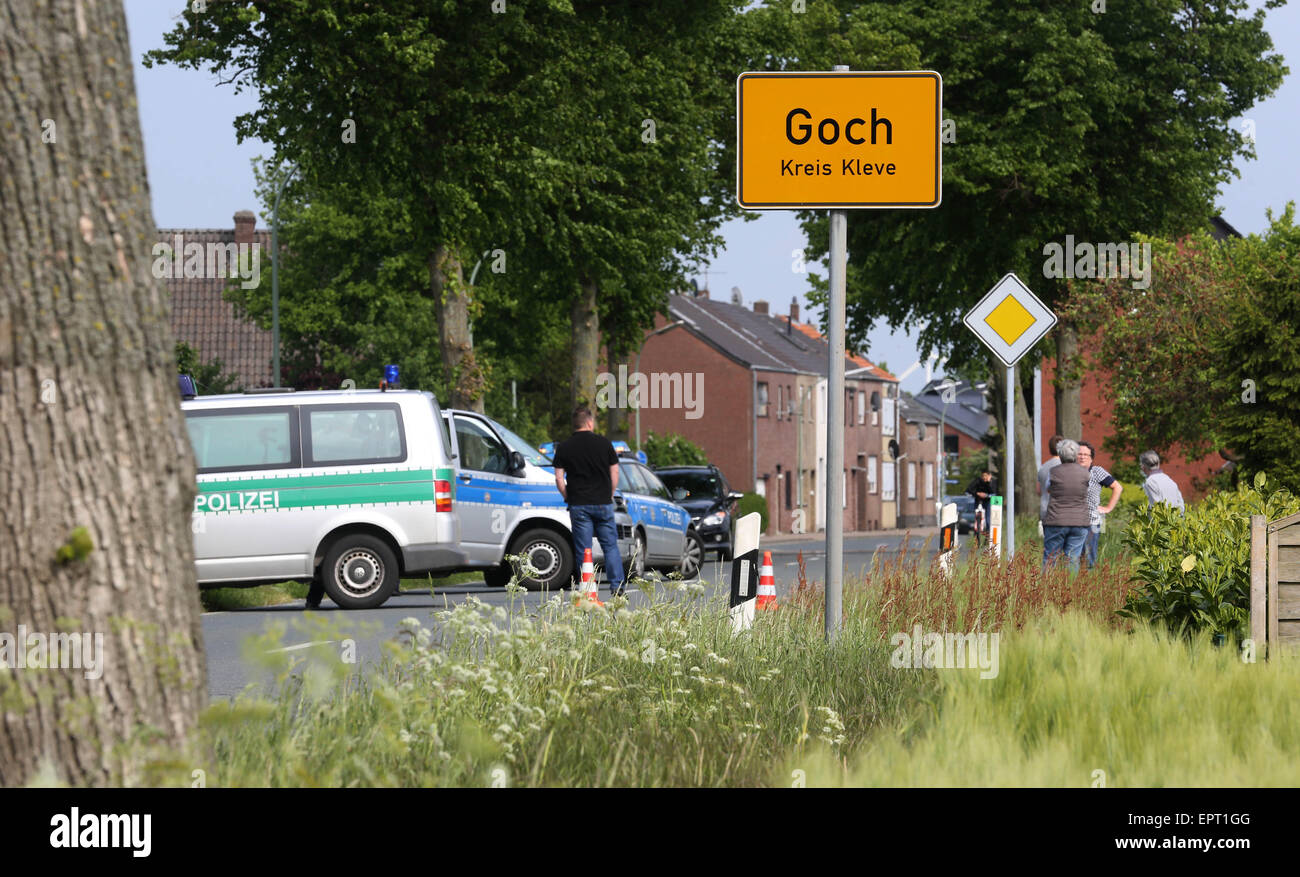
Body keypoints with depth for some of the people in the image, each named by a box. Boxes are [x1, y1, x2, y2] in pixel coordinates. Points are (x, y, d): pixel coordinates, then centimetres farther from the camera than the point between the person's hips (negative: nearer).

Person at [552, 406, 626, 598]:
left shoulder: (564, 447, 1)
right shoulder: (604, 443, 1)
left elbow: (559, 478, -1)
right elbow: (614, 473, 4)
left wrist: (568, 498, 12)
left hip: (579, 505, 0)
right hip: (603, 503, 0)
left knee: (583, 550, 2)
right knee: (610, 546, 8)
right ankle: (617, 587, 1)